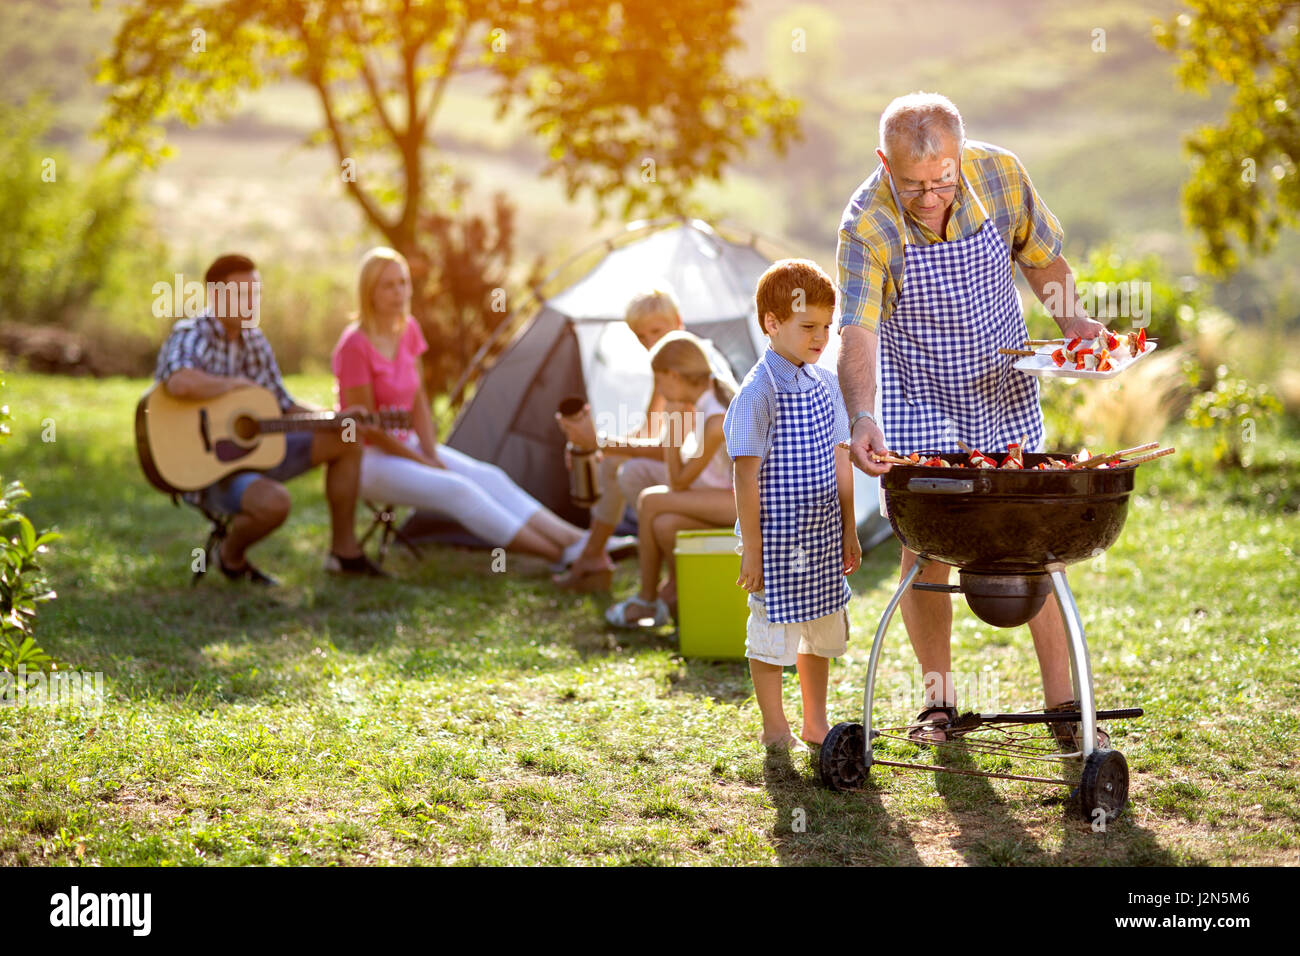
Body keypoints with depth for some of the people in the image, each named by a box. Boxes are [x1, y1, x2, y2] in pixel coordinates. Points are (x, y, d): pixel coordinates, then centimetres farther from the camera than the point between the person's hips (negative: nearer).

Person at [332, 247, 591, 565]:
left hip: (407, 445, 8)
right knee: (455, 489, -27)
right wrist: (424, 463, -15)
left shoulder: (408, 330, 5)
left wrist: (432, 454, -5)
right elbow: (366, 427, -18)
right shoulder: (354, 346, -18)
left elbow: (418, 402, 9)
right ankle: (562, 556, -34)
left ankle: (577, 541, -23)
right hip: (370, 460, -8)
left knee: (489, 477, -13)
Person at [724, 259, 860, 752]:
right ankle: (776, 732, 18)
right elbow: (747, 476, -15)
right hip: (776, 538, -7)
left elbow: (838, 461, 12)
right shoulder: (759, 392, -15)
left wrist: (848, 530, 13)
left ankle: (816, 725, 32)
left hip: (822, 535, 7)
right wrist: (751, 550, -15)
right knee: (773, 630, 3)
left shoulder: (825, 383, 6)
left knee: (822, 628, 17)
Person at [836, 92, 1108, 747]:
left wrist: (1071, 319, -10)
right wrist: (862, 417, -49)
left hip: (1003, 390, 2)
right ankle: (939, 697, 15)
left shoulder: (1000, 175, -14)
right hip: (918, 399, -2)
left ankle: (1061, 697, 10)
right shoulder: (866, 226, -24)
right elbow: (858, 334, -33)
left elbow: (1039, 254, 6)